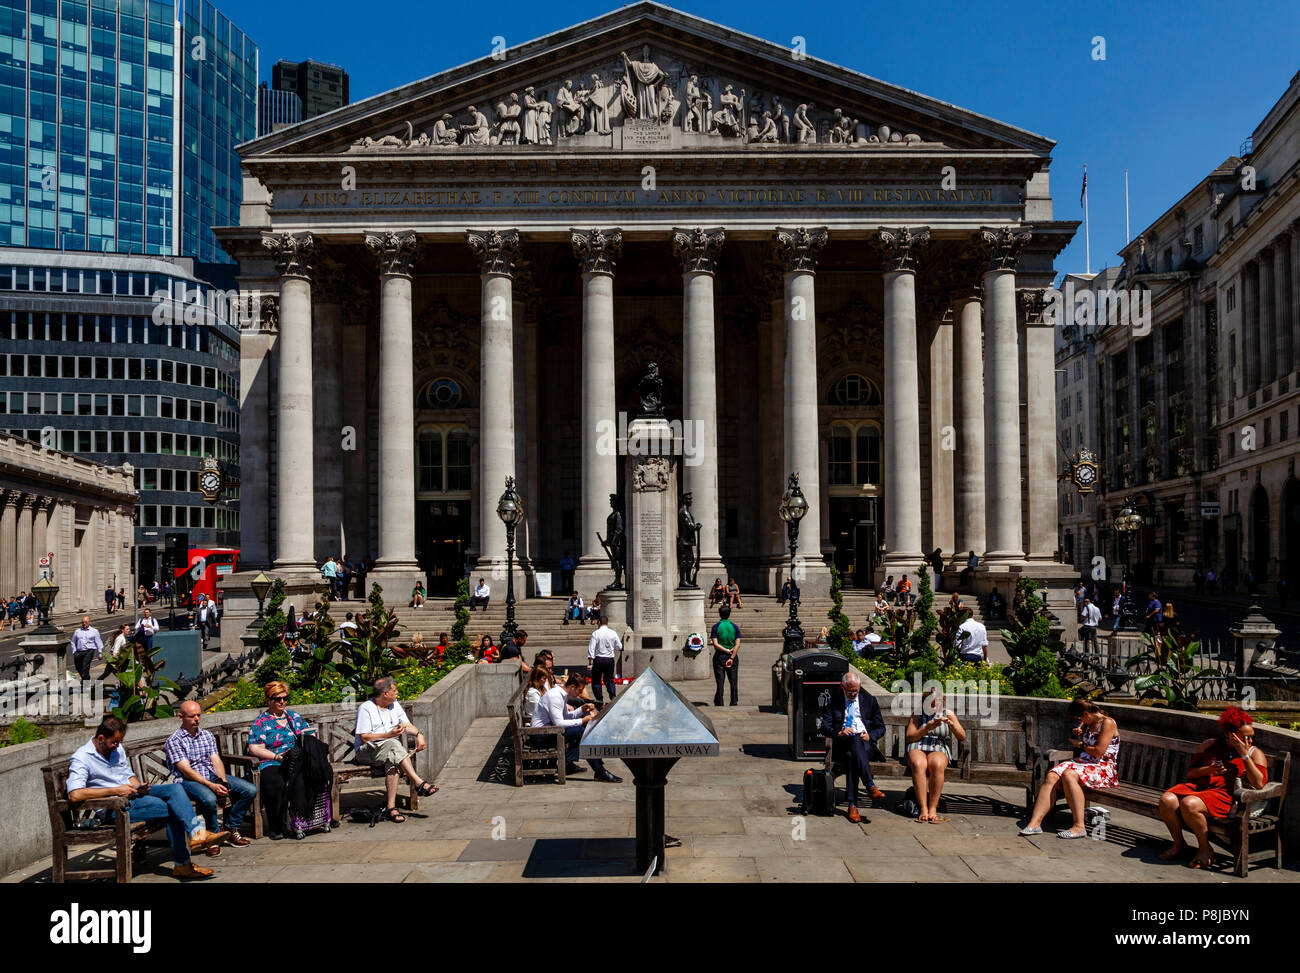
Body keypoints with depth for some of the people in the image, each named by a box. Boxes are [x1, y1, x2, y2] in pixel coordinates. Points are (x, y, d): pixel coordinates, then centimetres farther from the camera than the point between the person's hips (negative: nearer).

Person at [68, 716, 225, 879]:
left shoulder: (118, 749, 13)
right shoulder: (81, 759, -13)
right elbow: (75, 795, -27)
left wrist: (138, 786, -2)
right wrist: (116, 791, -23)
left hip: (131, 794, 8)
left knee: (174, 788, -16)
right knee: (172, 809, -19)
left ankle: (196, 834, -24)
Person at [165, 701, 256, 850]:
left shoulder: (207, 735, 16)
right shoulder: (174, 741, -3)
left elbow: (216, 761, 8)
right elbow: (186, 770, -12)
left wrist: (223, 780, -14)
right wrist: (211, 786, -22)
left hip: (212, 776, 6)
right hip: (187, 781, -6)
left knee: (250, 790, -12)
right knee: (208, 798, -39)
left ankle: (231, 830, 0)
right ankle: (214, 835, -14)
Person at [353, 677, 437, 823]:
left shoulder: (395, 705, 16)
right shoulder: (365, 709, -6)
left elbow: (407, 725, 12)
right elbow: (364, 738, -12)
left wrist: (419, 734, -9)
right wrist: (389, 735, -18)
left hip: (390, 749, 5)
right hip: (366, 751, -5)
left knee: (393, 761, -33)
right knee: (393, 744, -35)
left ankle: (391, 807, -41)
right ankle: (418, 783, -38)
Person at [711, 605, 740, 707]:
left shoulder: (716, 627, -4)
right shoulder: (735, 627, 0)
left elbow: (715, 644, -13)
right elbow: (737, 645, -9)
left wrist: (727, 651, -10)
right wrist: (732, 657, -13)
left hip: (719, 657, -1)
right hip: (732, 656, 1)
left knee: (720, 682, 3)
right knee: (733, 682, 10)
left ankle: (719, 704, 3)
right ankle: (734, 703, 12)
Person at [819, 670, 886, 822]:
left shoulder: (869, 700, 18)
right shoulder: (834, 701, 15)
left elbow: (880, 728, 17)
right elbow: (824, 727, 7)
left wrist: (870, 736, -6)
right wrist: (839, 733, -14)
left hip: (864, 742, 1)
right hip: (842, 743, -1)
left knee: (852, 755, -36)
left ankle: (852, 804, -43)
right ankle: (870, 786, -48)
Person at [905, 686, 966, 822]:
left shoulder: (948, 714, 15)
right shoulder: (917, 715, 13)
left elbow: (962, 737, 5)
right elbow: (909, 737, 2)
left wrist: (951, 723, -13)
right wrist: (927, 728, -11)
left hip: (939, 751, 0)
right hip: (917, 749, 0)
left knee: (937, 765, -37)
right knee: (918, 765, -36)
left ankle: (933, 809, -34)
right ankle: (923, 809, -37)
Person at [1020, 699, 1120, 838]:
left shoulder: (1107, 723, -7)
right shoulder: (1087, 723, 19)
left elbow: (1099, 751, -15)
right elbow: (1073, 739, 38)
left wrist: (1080, 745, 2)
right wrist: (1075, 733, 14)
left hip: (1104, 768, -8)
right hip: (1083, 762, 8)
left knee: (1069, 775, -36)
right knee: (1052, 776, -20)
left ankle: (1079, 826, -34)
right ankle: (1035, 823, -30)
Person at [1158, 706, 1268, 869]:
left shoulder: (1255, 753, 9)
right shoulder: (1211, 744, 16)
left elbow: (1259, 784, -8)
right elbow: (1190, 772, 16)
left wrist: (1245, 755, -9)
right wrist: (1208, 770, -5)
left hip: (1223, 795, -4)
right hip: (1196, 787, 4)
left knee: (1189, 804, -34)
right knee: (1166, 800, -25)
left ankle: (1205, 849, -11)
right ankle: (1178, 843, -1)